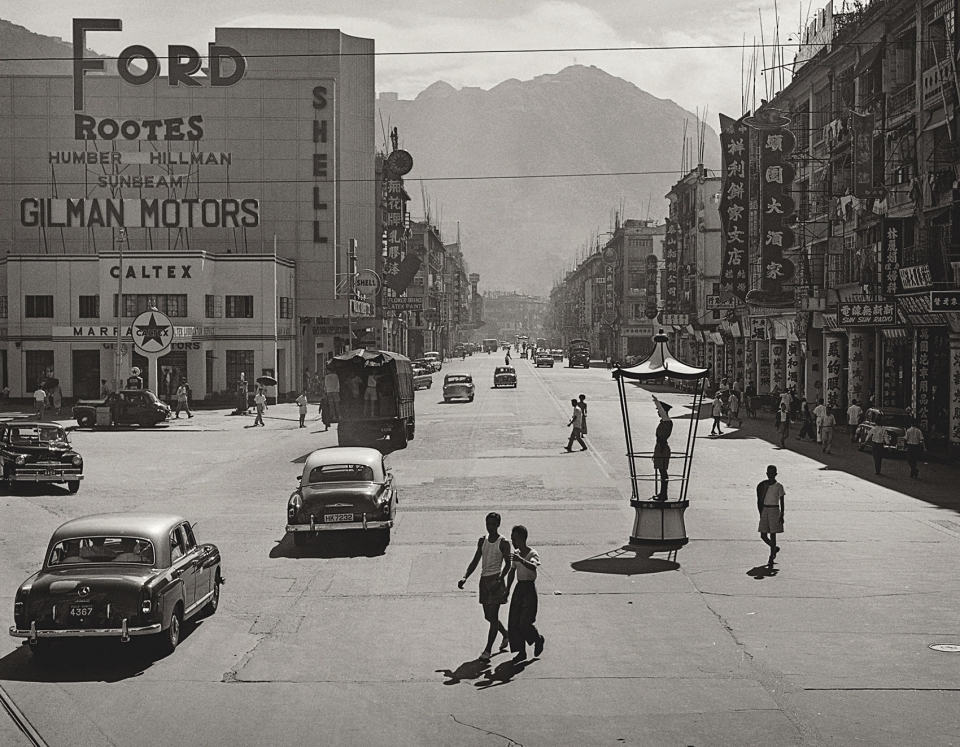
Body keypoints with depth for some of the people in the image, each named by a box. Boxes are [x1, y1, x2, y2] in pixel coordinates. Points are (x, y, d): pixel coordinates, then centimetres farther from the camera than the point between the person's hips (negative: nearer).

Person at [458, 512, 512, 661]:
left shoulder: (503, 543, -5)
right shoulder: (482, 540, 10)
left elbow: (508, 564, -8)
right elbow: (475, 561, 12)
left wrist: (499, 579, -22)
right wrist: (465, 577, 0)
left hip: (496, 579, -6)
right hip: (484, 579, 6)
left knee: (493, 615, -9)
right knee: (488, 616, 12)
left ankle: (487, 650, -6)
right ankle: (506, 635, 37)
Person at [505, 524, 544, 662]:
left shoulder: (532, 554, -12)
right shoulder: (516, 553, 8)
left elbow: (533, 567, -34)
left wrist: (521, 560, -51)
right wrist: (507, 590, 19)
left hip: (529, 589, -7)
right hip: (519, 588, 7)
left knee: (525, 622, -10)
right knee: (514, 622, 1)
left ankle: (538, 639, 20)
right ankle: (521, 652, 9)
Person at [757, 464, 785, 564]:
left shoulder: (778, 487, -2)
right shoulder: (764, 485, 6)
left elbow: (781, 502, -1)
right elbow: (760, 500, 9)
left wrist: (782, 515, -7)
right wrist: (761, 513, 3)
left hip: (774, 510, -4)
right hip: (764, 509, 4)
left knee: (772, 535, -3)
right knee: (763, 535, 3)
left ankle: (772, 556, 5)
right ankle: (774, 548, 29)